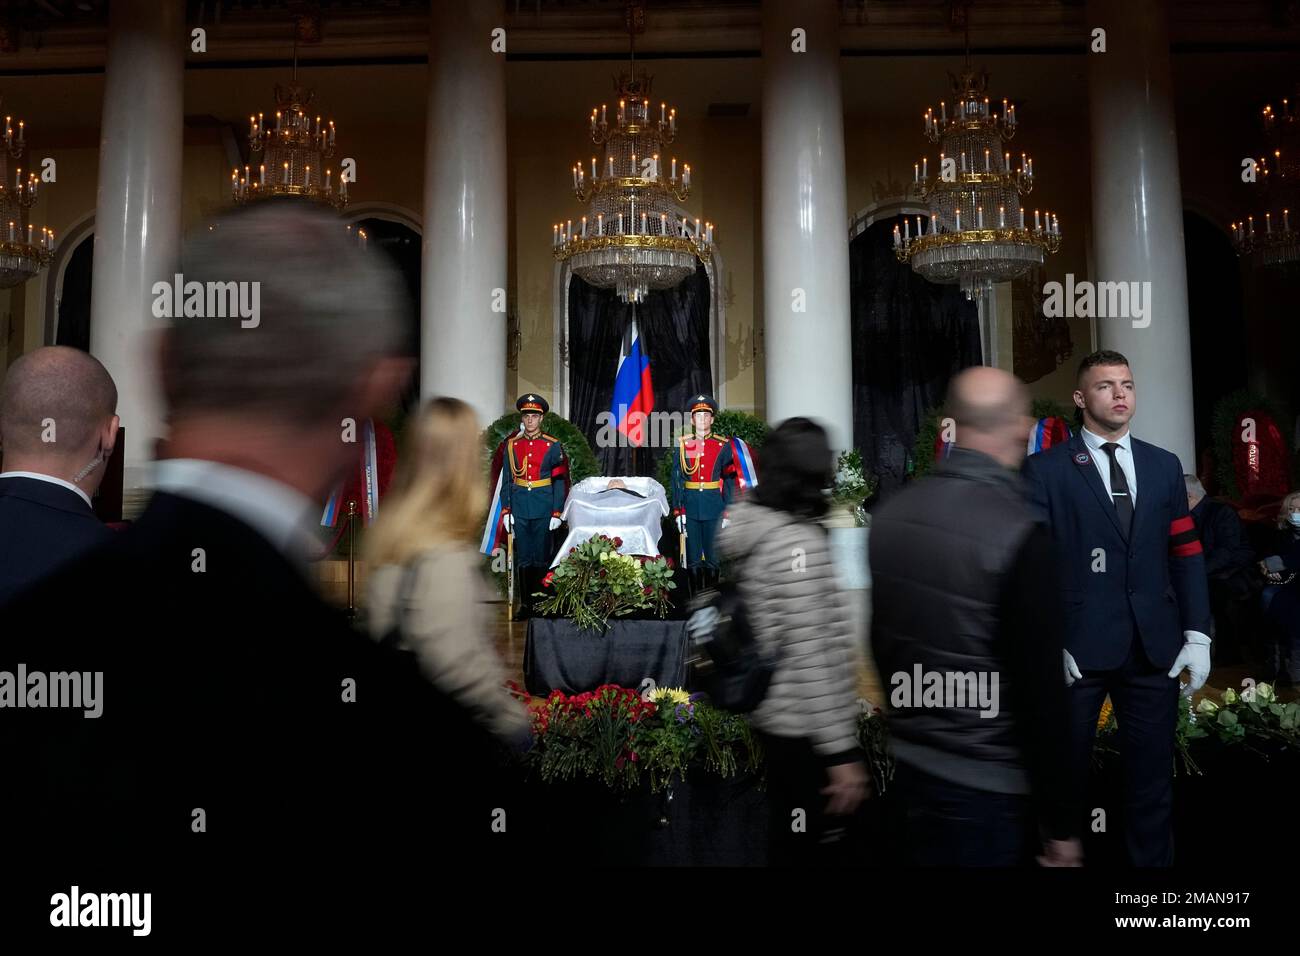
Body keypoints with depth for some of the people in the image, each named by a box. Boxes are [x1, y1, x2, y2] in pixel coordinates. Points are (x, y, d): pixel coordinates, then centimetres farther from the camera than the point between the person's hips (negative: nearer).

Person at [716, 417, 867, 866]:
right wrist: (840, 751, -19)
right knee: (819, 848, 6)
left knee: (788, 843, 21)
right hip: (806, 732, -8)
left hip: (778, 721, 9)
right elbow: (811, 660, -23)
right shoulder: (797, 543, -22)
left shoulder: (755, 530, 5)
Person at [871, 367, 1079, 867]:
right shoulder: (1019, 535, -22)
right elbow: (1041, 690, -19)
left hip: (908, 766, 6)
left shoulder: (891, 511, -2)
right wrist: (1058, 822, -10)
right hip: (987, 786, -6)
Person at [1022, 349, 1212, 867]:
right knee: (1066, 775, 10)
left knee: (1153, 777, 12)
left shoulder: (1164, 465, 12)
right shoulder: (1045, 469, 0)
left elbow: (1187, 555, 9)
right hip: (1076, 646, -3)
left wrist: (1197, 634, 1)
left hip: (1154, 646, 3)